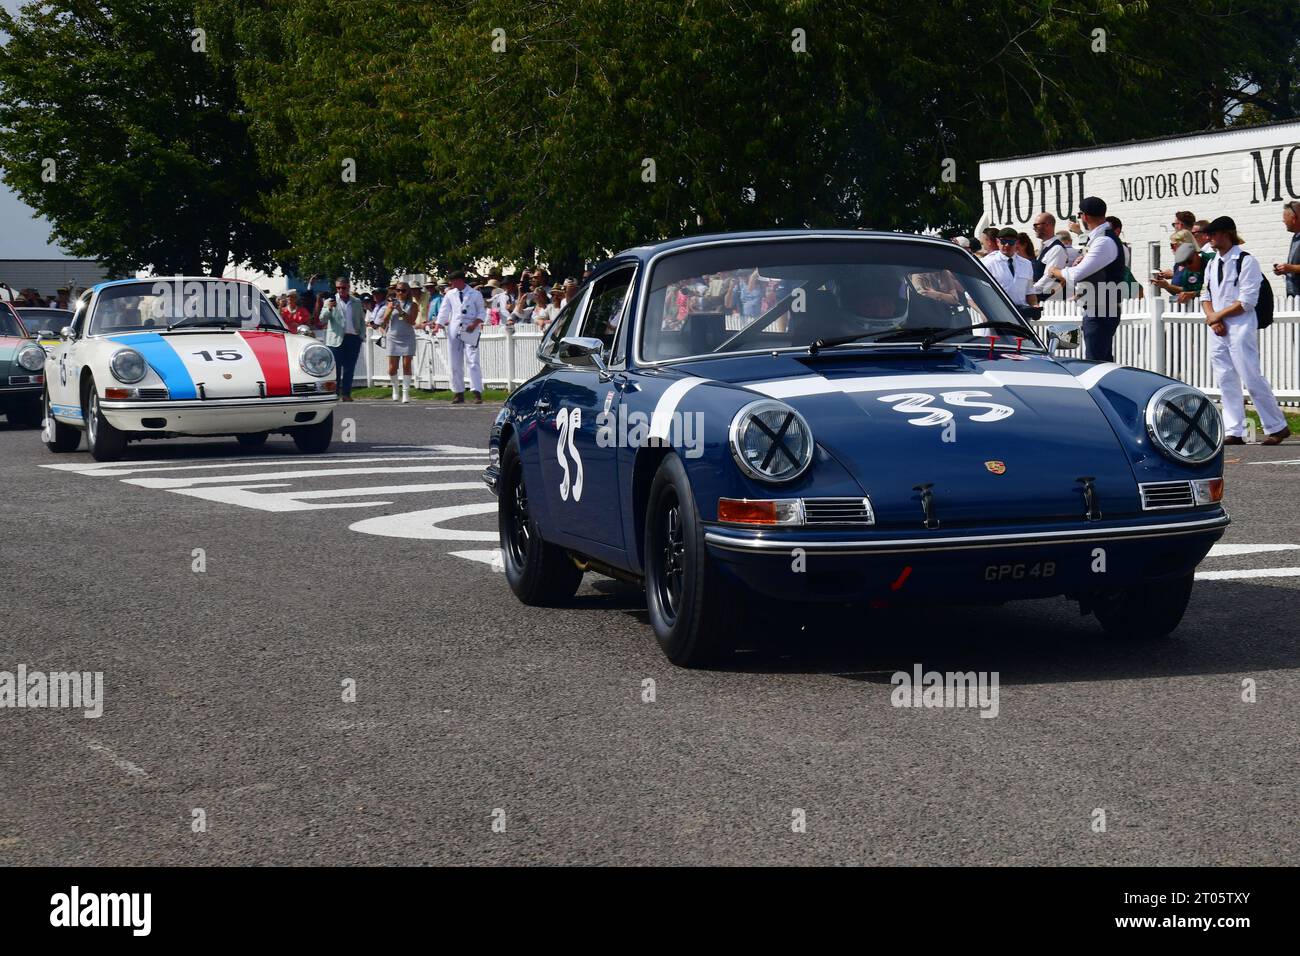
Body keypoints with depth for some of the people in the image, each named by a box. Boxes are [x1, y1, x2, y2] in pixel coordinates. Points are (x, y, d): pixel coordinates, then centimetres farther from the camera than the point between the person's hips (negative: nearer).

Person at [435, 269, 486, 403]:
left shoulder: (475, 294, 1)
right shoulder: (450, 294, 10)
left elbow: (482, 312, 2)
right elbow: (444, 312, 6)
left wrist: (475, 324, -14)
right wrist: (438, 326, -9)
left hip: (470, 331, -4)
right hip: (454, 331, 4)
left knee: (473, 361, -11)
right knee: (455, 363, 5)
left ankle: (477, 393, -14)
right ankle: (458, 393, 12)